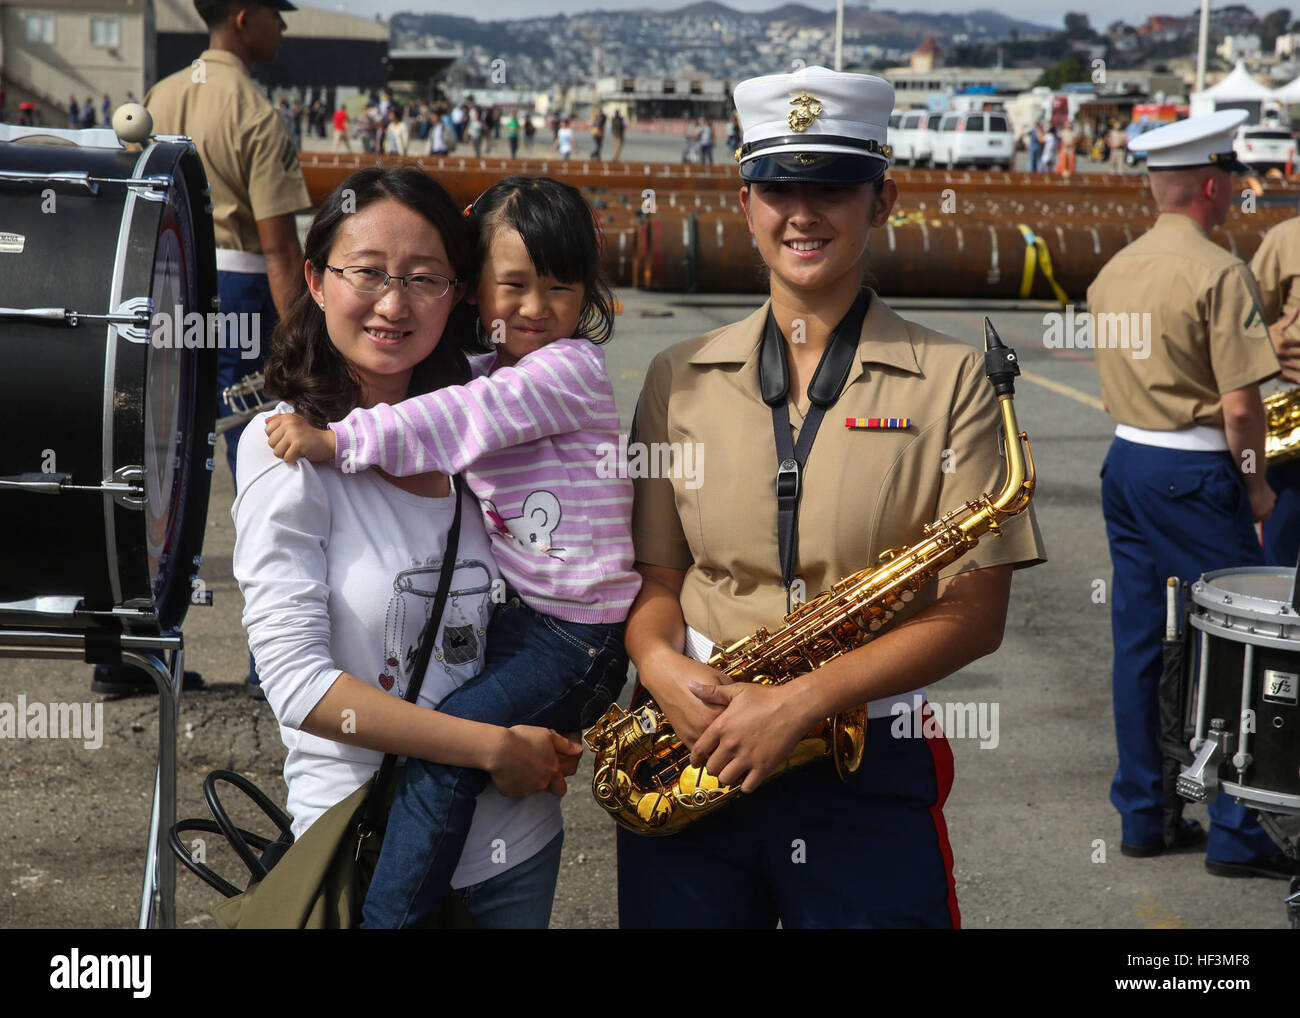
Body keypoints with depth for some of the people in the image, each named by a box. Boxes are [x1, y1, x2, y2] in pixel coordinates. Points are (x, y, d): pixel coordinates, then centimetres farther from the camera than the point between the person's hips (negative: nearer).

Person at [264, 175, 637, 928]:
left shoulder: (571, 367, -11)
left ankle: (390, 914, -13)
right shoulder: (489, 372, 14)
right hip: (515, 612, 9)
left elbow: (469, 420, -23)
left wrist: (340, 440, -27)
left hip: (578, 634, -9)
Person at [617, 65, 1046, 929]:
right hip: (689, 756, 2)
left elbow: (974, 612, -8)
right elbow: (654, 573, 8)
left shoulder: (950, 380, -3)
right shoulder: (680, 379, 5)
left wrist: (801, 700, -16)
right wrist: (662, 665, -14)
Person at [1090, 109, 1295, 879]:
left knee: (1138, 642, 11)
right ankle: (1236, 833, 5)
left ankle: (1143, 815, 19)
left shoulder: (1114, 271, 9)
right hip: (1195, 474, -8)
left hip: (1125, 460, 8)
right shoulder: (1219, 272, -14)